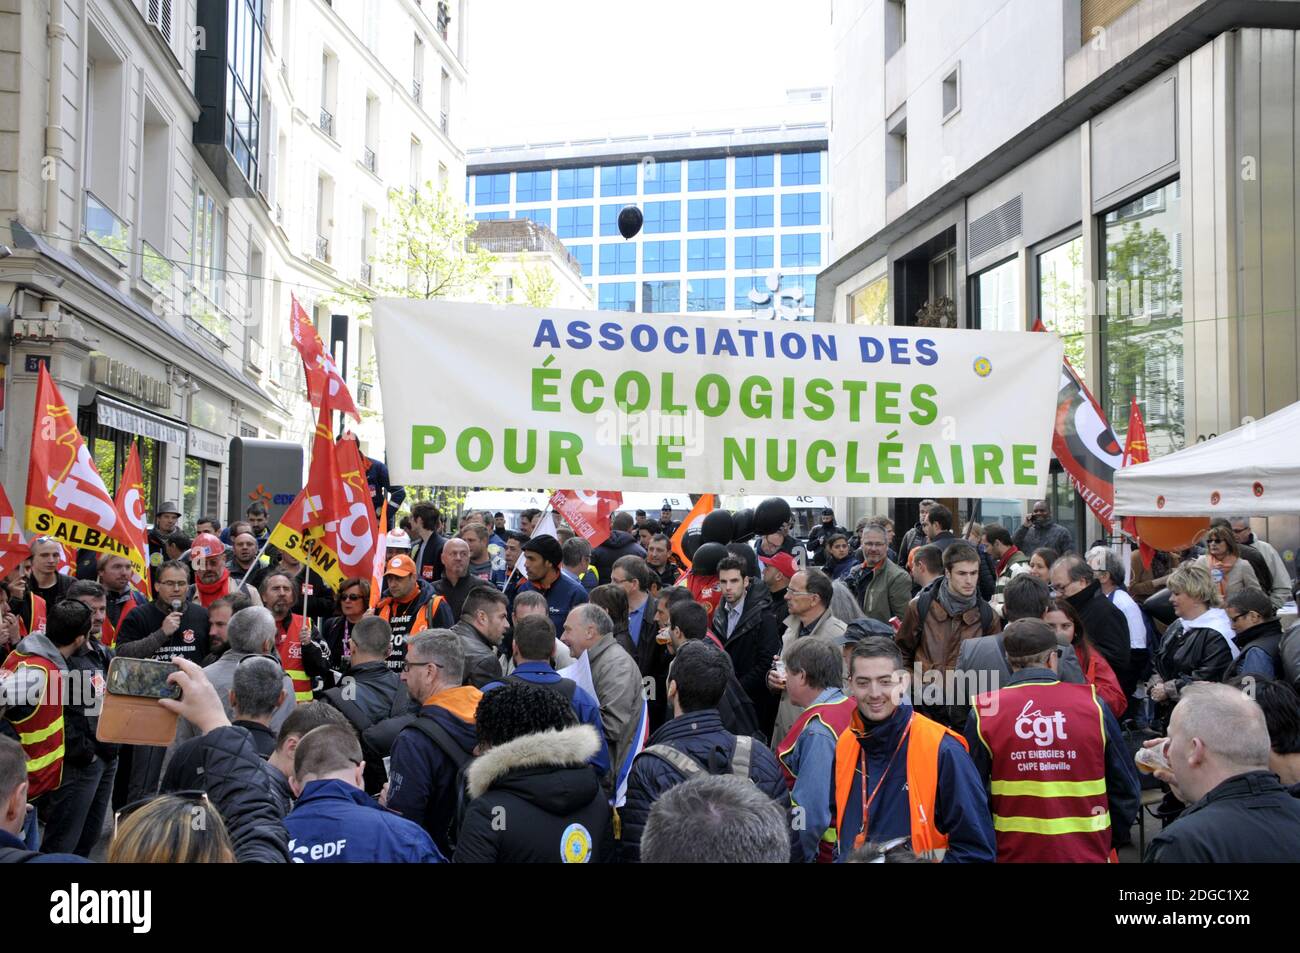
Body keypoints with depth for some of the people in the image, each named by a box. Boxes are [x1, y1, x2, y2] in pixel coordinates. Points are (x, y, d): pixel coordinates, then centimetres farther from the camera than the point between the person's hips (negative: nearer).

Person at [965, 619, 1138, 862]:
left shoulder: (985, 712, -8)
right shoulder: (1094, 704, -6)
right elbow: (1125, 789, 0)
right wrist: (1108, 842, 14)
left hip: (1014, 853, 0)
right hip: (1088, 853, 1)